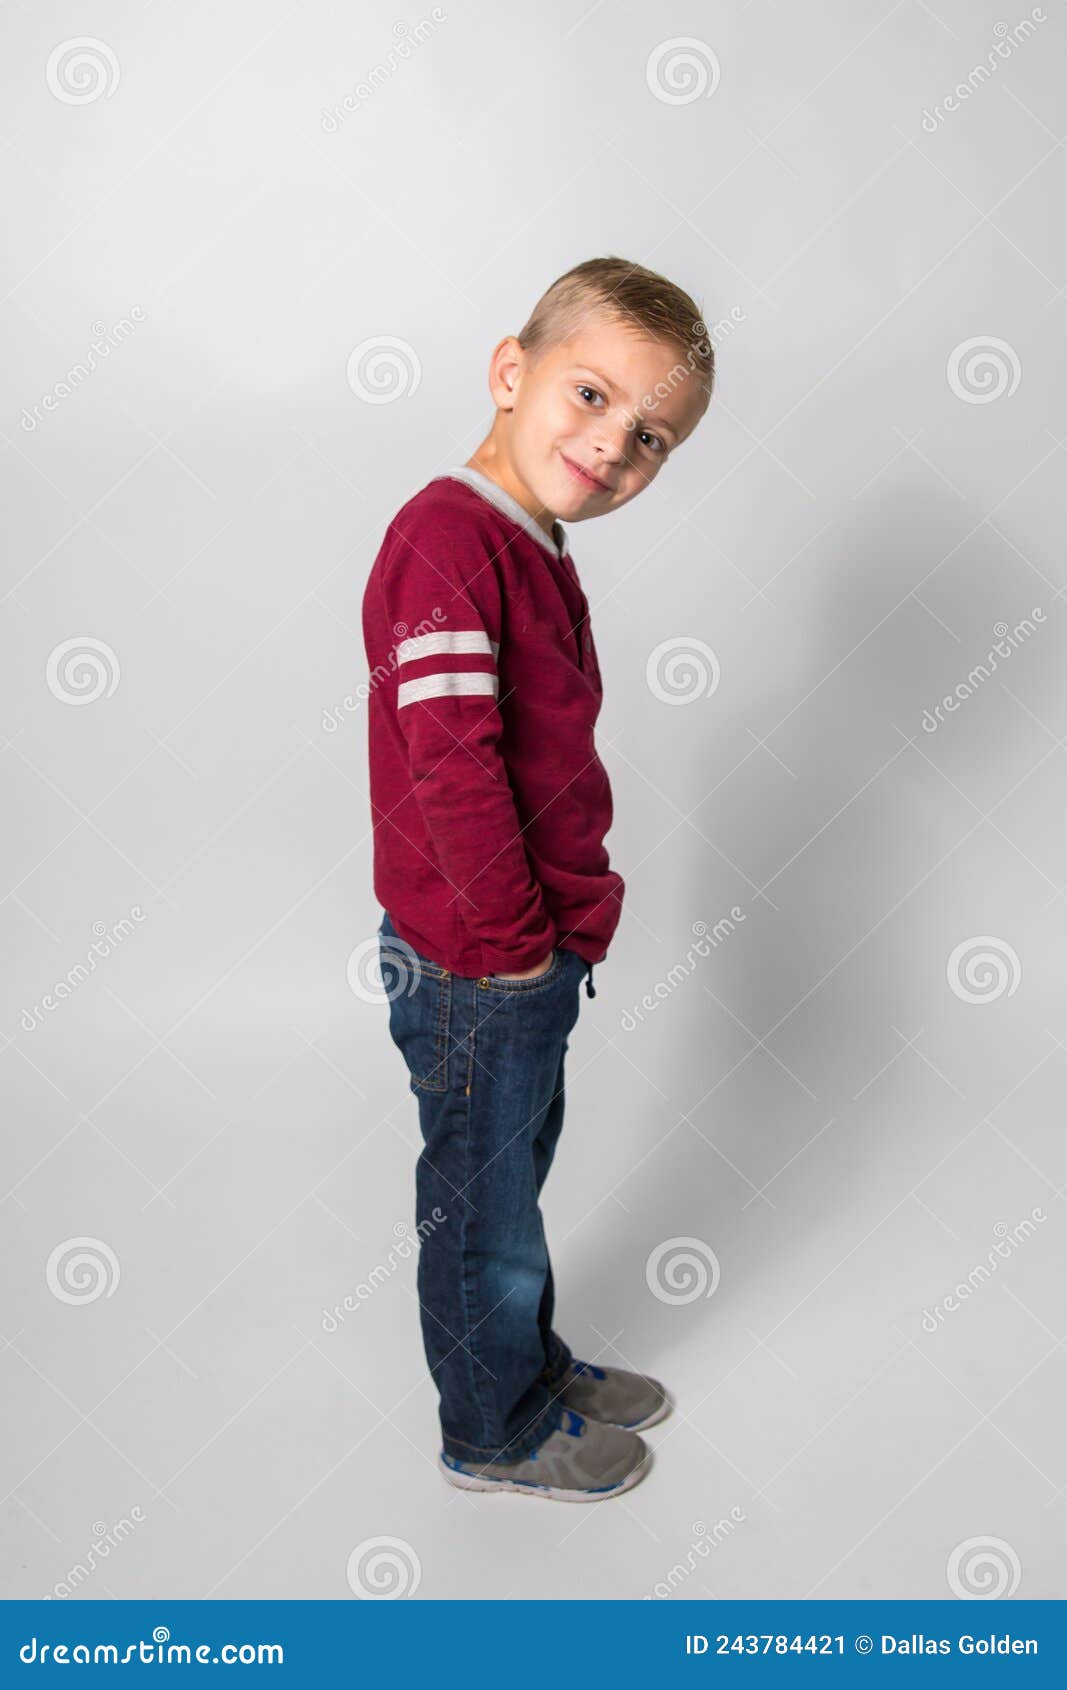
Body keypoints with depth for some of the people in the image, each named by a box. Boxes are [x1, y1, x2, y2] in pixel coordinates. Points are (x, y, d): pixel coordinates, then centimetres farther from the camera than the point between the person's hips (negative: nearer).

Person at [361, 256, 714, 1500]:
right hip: (471, 972, -9)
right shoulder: (447, 537, -23)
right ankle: (496, 1432, 35)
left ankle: (534, 1365, 49)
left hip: (536, 952, 9)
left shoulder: (533, 549, 7)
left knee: (515, 1176, 27)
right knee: (483, 1206, 12)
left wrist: (575, 906, 10)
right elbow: (451, 767, -29)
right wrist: (516, 941, -20)